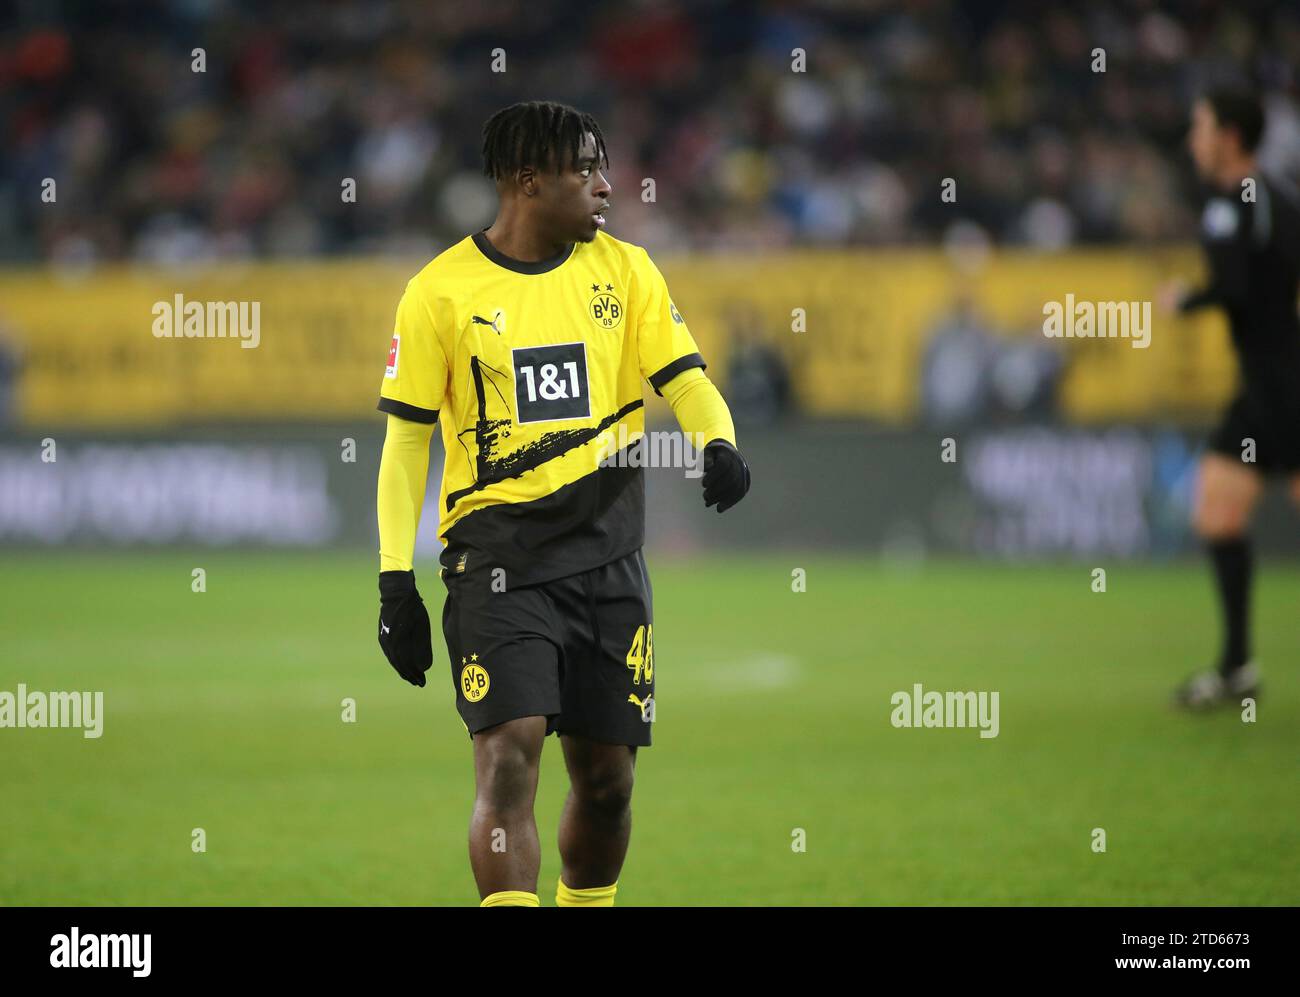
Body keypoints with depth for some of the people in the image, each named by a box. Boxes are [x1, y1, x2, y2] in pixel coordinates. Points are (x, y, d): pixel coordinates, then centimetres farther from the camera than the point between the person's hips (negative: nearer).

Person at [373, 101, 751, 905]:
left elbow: (683, 377, 3)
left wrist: (719, 444, -20)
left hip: (608, 555, 3)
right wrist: (396, 581, -1)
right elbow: (406, 439, 3)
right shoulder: (443, 291, -1)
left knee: (608, 779, 7)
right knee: (510, 755, -17)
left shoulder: (624, 270, 7)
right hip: (497, 552, -3)